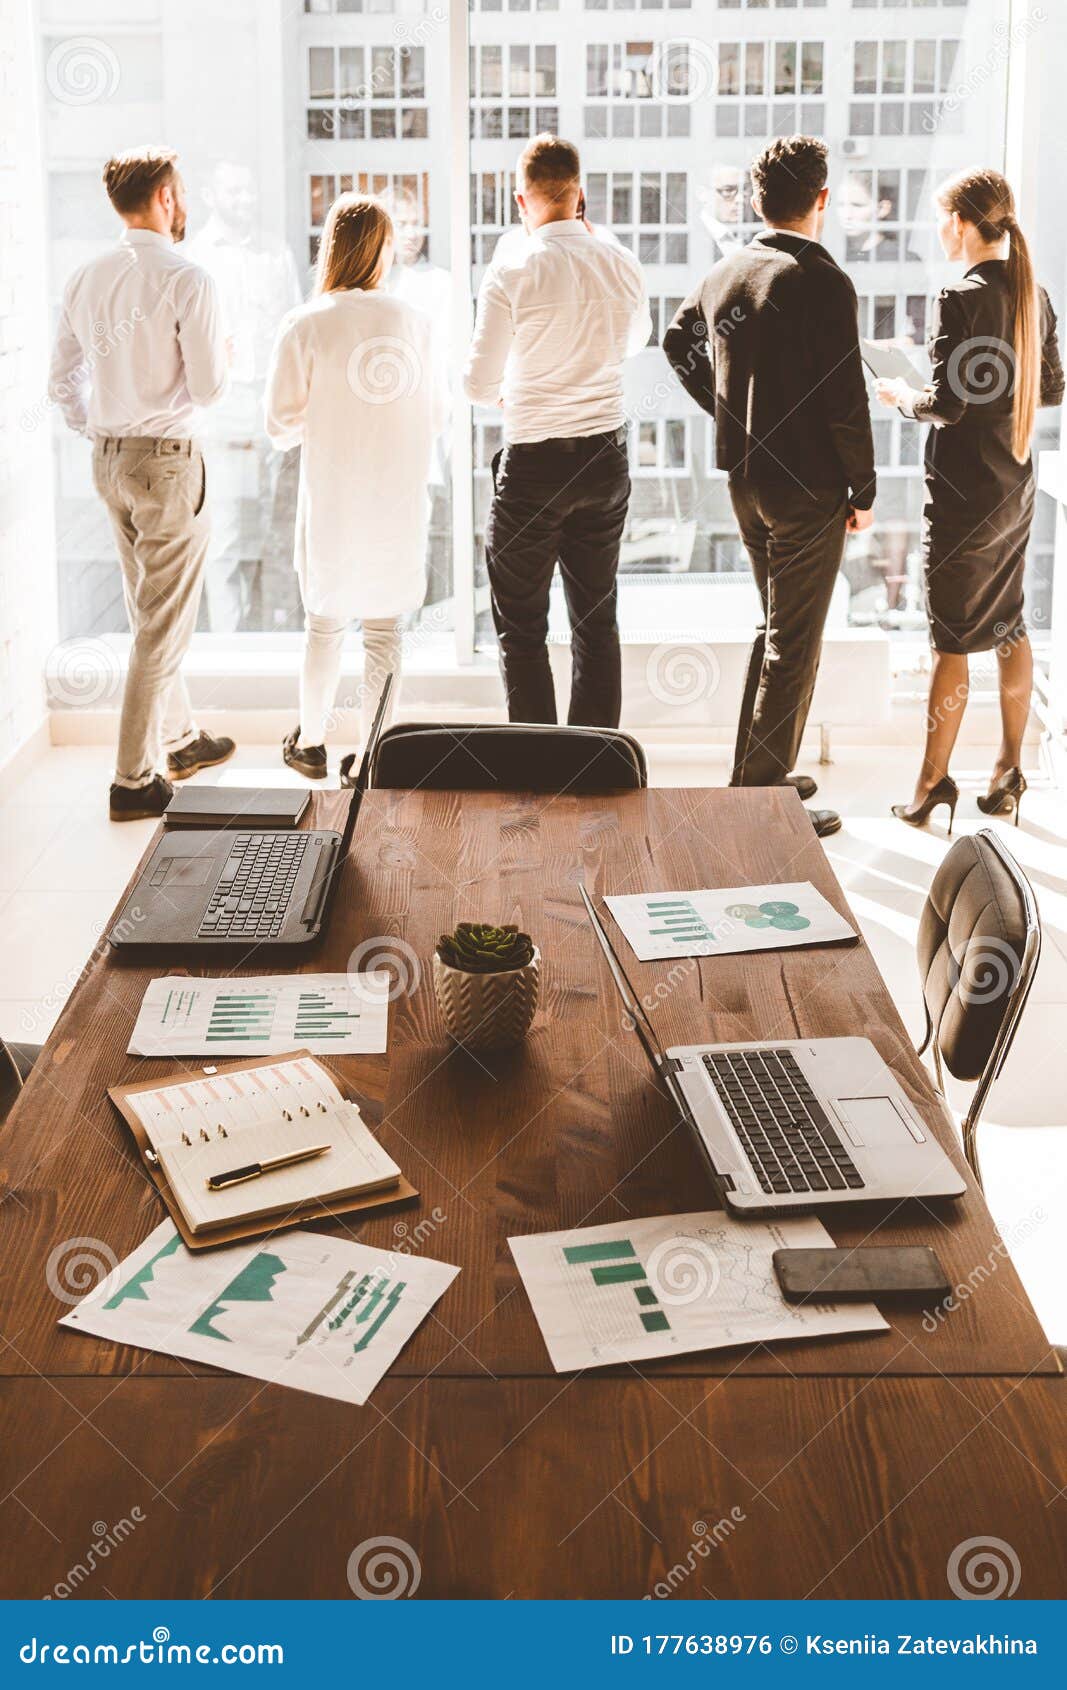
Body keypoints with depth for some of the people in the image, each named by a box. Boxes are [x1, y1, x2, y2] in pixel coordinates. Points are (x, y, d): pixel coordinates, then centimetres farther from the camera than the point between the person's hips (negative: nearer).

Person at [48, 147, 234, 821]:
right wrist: (223, 356, 5)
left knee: (150, 611, 21)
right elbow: (208, 387, -16)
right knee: (164, 623, 0)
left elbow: (64, 381, 9)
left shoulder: (86, 279, 5)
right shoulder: (187, 280, -15)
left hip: (109, 459, 8)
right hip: (168, 457, -8)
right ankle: (134, 780, 3)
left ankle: (181, 738, 36)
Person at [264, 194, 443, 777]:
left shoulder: (306, 325, -9)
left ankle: (311, 743, 27)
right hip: (398, 502, 1)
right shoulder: (414, 321, -4)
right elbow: (434, 418, 4)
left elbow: (282, 425, -7)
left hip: (331, 502, -1)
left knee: (325, 624, 15)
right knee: (385, 630, 9)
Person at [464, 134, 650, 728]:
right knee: (598, 620, 14)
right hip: (607, 456, 5)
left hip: (534, 463, -5)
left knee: (522, 628, 5)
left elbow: (479, 383, -10)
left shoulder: (513, 270, -13)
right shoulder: (621, 263, 1)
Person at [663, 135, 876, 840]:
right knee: (793, 643, 1)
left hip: (745, 479, 8)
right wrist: (864, 490, -7)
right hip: (807, 489, -8)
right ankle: (762, 792, 7)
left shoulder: (727, 272, 5)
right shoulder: (824, 283, -17)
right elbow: (846, 400, -18)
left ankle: (754, 772, 29)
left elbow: (679, 342, 21)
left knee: (777, 627, 21)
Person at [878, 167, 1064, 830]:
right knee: (1009, 625, 15)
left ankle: (933, 782, 8)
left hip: (963, 491, -7)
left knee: (952, 639, 0)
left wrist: (903, 395, -1)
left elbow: (947, 405, -19)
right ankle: (1010, 770, 22)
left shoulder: (959, 298, -17)